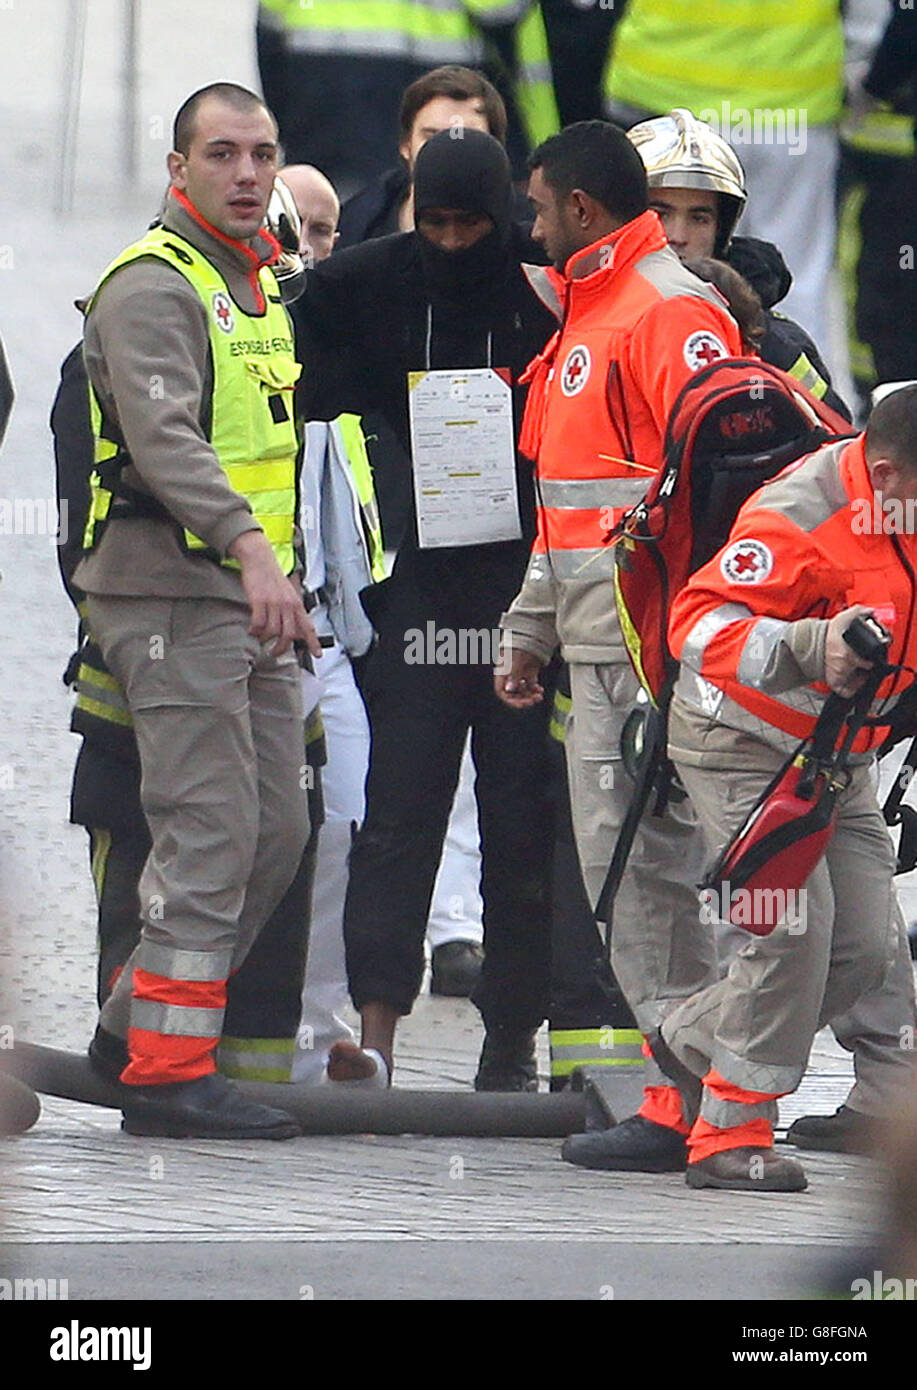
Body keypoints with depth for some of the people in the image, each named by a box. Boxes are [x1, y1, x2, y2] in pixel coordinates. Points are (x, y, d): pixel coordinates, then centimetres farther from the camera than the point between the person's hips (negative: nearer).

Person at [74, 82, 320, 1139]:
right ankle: (168, 1074, -10)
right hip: (171, 590, -9)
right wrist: (249, 548, -36)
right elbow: (164, 438, -25)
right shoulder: (153, 286, -11)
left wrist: (289, 584, 25)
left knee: (277, 831, 9)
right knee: (211, 831, -12)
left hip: (249, 598, 9)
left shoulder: (259, 288, 19)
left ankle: (138, 1015, 19)